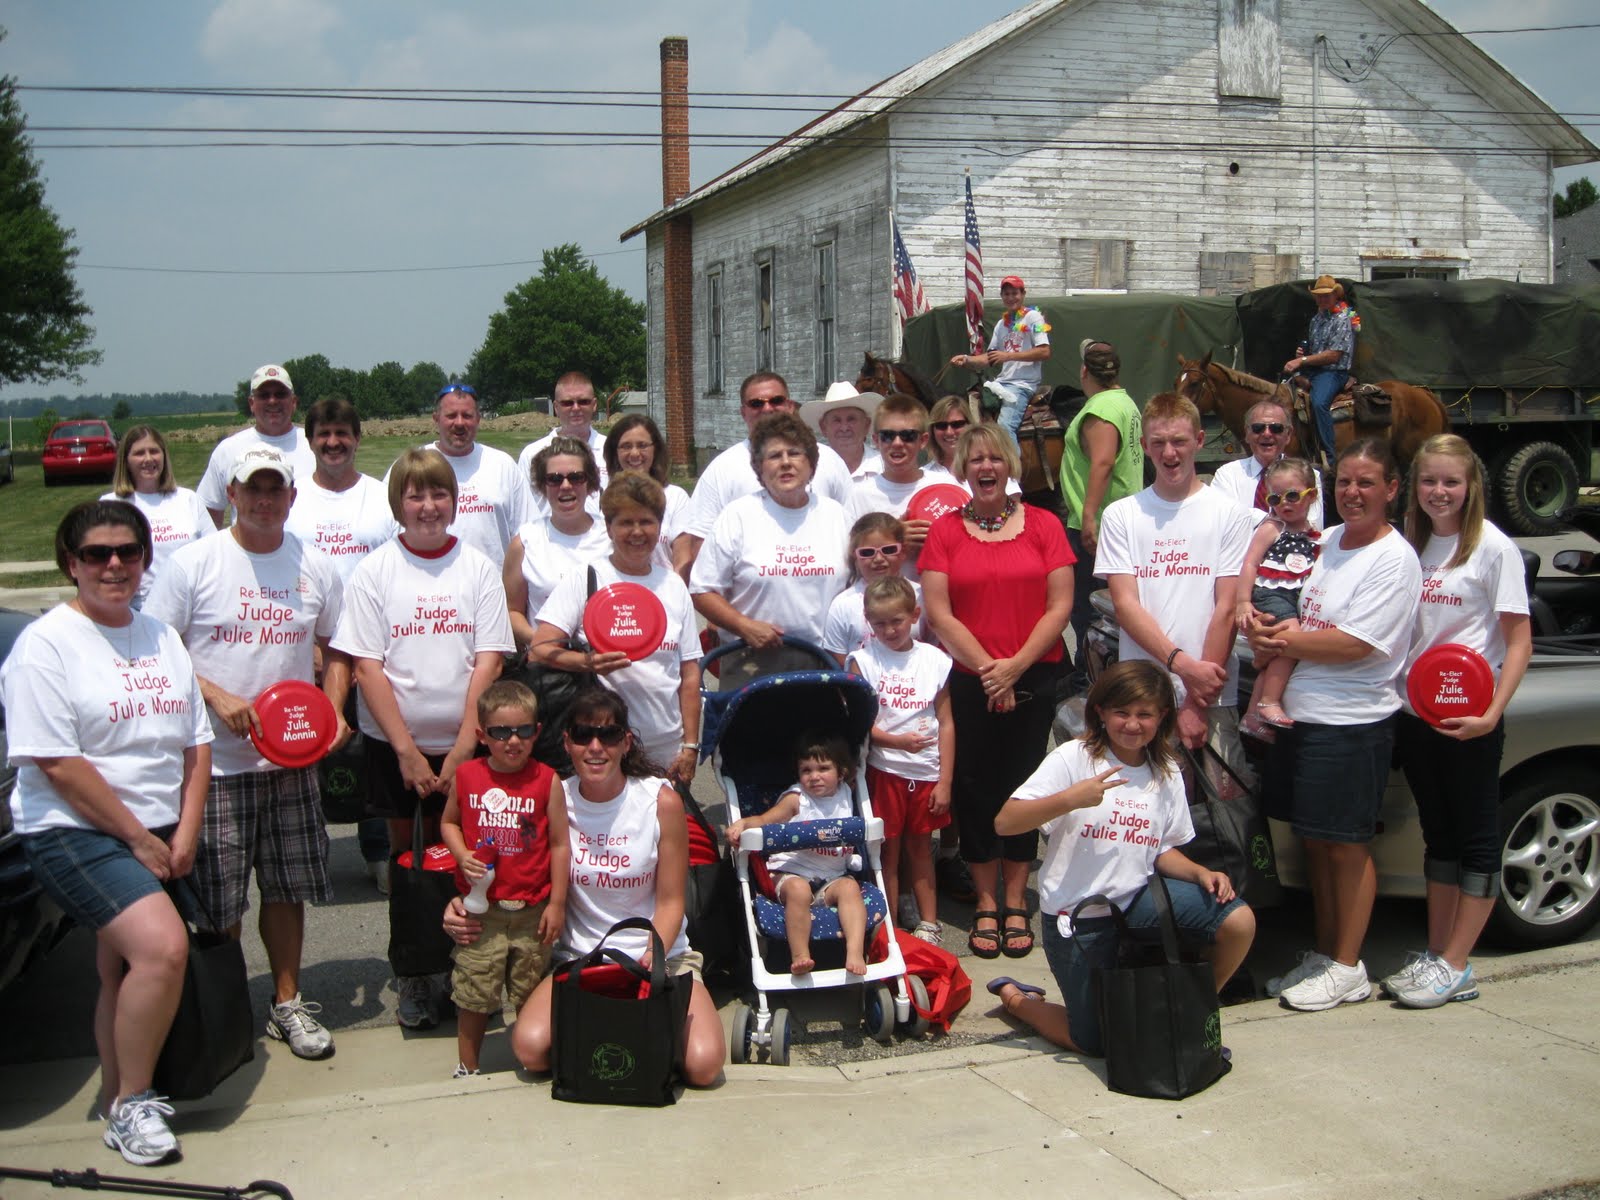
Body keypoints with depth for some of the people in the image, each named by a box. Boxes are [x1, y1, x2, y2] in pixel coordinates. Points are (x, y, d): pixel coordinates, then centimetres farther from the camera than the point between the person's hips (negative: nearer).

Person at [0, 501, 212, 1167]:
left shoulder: (160, 637, 12)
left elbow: (197, 744, 12)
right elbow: (58, 764, -14)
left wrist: (183, 836, 0)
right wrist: (140, 839, -12)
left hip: (155, 836, 7)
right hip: (76, 832, -7)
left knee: (125, 971, 11)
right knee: (163, 946, -22)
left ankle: (119, 1100, 24)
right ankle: (131, 1105, -6)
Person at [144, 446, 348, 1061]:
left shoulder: (317, 567, 5)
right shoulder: (193, 563, -5)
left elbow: (336, 648, 16)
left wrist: (334, 711, 0)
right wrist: (216, 696, -16)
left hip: (293, 758, 3)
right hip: (215, 761, -3)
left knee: (287, 887, 12)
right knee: (218, 902, 2)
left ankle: (287, 1003, 26)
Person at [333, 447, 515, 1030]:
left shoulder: (477, 566, 0)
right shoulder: (374, 571, -3)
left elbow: (488, 659, -4)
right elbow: (367, 667, -6)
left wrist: (464, 744, -11)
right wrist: (406, 750, -12)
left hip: (461, 740, 0)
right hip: (392, 740, 0)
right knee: (406, 850, 9)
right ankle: (411, 974, 21)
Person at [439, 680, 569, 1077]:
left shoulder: (547, 781, -6)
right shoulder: (466, 777, -1)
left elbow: (560, 845, -4)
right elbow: (448, 822, 13)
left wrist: (556, 904, -5)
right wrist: (462, 856, -7)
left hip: (532, 910, -1)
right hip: (480, 910, 1)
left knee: (530, 996, 11)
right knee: (473, 996, 9)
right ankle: (466, 1069, 25)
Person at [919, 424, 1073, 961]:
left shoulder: (1043, 525, 3)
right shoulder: (944, 530, 2)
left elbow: (1060, 605, -2)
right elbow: (939, 614, -4)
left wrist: (1015, 665, -11)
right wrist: (988, 667, -11)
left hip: (1033, 678, 0)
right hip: (967, 680, 0)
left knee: (1022, 785, 6)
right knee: (975, 787, 4)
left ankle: (1015, 903, 18)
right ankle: (986, 903, 17)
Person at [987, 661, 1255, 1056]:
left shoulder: (1167, 773, 4)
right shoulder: (1073, 758, -13)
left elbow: (1164, 849, 12)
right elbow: (1004, 822, -20)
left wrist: (1200, 873, -8)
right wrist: (1071, 798, -32)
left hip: (1137, 898, 4)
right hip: (1078, 918, -4)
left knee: (1238, 921, -17)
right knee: (1095, 1043, 2)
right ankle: (1015, 997, 31)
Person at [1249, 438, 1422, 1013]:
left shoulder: (1394, 559, -11)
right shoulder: (1326, 542, 11)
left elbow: (1355, 645, -18)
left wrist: (1283, 640, -11)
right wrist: (1269, 637, -2)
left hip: (1352, 723, -7)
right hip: (1300, 714, 7)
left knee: (1346, 844, 2)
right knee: (1313, 839, 13)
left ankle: (1347, 968, 14)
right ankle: (1321, 955, 25)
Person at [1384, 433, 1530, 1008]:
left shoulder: (1493, 547, -7)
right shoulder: (1411, 546, 10)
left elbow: (1519, 640, -10)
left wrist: (1492, 713, -20)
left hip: (1469, 717, -6)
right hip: (1415, 712, 6)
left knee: (1476, 839, 2)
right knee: (1439, 835, 14)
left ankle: (1456, 967, 7)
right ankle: (1435, 954, 22)